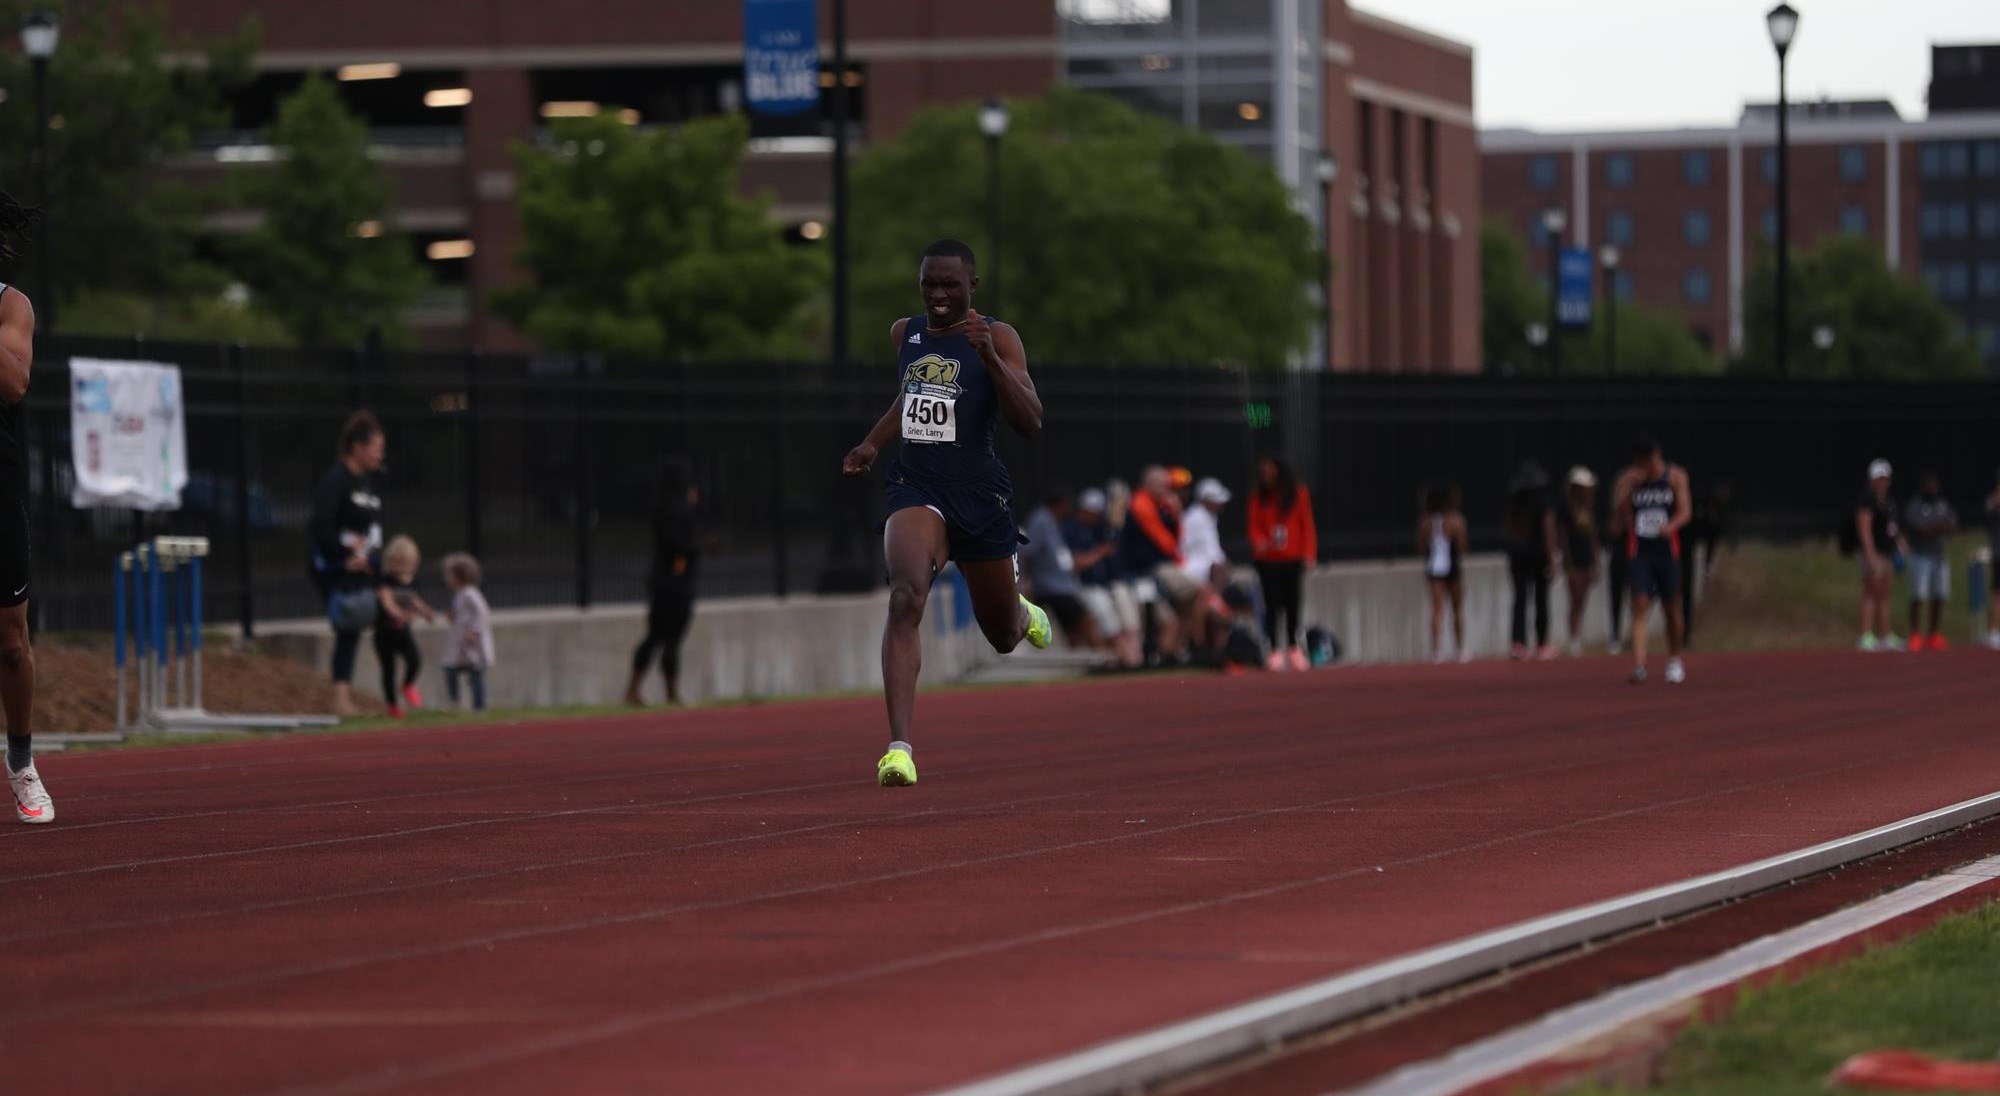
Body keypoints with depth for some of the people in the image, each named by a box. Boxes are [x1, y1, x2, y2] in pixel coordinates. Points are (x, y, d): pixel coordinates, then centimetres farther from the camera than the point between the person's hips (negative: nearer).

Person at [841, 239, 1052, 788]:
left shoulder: (998, 337, -5)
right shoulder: (904, 334, 8)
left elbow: (1030, 424, -15)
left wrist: (988, 356, -25)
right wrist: (872, 444, 17)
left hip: (981, 495, -1)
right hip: (917, 488, 2)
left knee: (1004, 636, 14)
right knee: (905, 596, -27)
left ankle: (1024, 612, 56)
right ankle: (899, 747, -33)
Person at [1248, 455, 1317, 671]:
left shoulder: (1299, 494, 2)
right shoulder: (1259, 497, 3)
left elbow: (1307, 524, 4)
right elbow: (1255, 526, 4)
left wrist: (1309, 553, -4)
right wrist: (1260, 542, -17)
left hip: (1293, 558, 0)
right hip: (1268, 560, 0)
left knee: (1293, 603, 2)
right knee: (1273, 604, -6)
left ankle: (1293, 647, 19)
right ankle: (1275, 650, -1)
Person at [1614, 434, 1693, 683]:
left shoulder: (1675, 477, 3)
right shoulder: (1630, 479, 4)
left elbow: (1685, 510, -5)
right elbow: (1619, 510, -5)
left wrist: (1671, 526, -25)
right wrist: (1631, 485, -17)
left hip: (1667, 549, 1)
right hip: (1638, 550, -1)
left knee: (1672, 607, 8)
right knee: (1640, 604, -14)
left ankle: (1674, 660, 28)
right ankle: (1639, 664, -23)